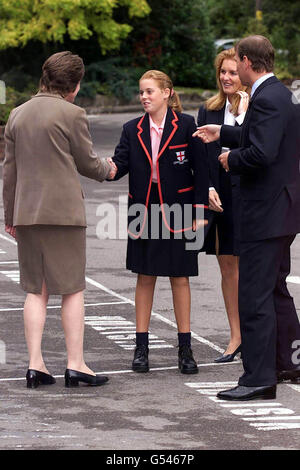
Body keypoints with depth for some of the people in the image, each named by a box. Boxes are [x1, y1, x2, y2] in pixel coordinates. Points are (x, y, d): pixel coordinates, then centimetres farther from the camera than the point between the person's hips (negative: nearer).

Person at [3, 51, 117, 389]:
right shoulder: (71, 114, -9)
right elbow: (86, 163, -1)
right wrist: (107, 170, 22)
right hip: (64, 211, -5)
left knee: (36, 290, 9)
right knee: (72, 289, 1)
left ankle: (35, 364, 5)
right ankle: (75, 364, 0)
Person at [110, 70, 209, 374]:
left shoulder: (186, 126, -3)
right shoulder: (133, 130, 6)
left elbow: (200, 169, -2)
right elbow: (120, 164, -3)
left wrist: (199, 211, -6)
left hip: (177, 212, -3)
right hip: (144, 211, 3)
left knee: (180, 278, 3)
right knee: (145, 277, 6)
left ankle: (185, 349, 10)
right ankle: (141, 347, 11)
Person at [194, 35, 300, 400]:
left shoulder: (266, 100, -19)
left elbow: (262, 153, -30)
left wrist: (232, 159, -13)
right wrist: (222, 134, 32)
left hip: (265, 212, -11)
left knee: (254, 295, -7)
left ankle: (259, 378, -5)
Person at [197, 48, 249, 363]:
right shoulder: (209, 110, 11)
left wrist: (244, 113, -17)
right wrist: (208, 189, -3)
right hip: (219, 196, 5)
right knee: (227, 266, 10)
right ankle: (236, 337, 18)